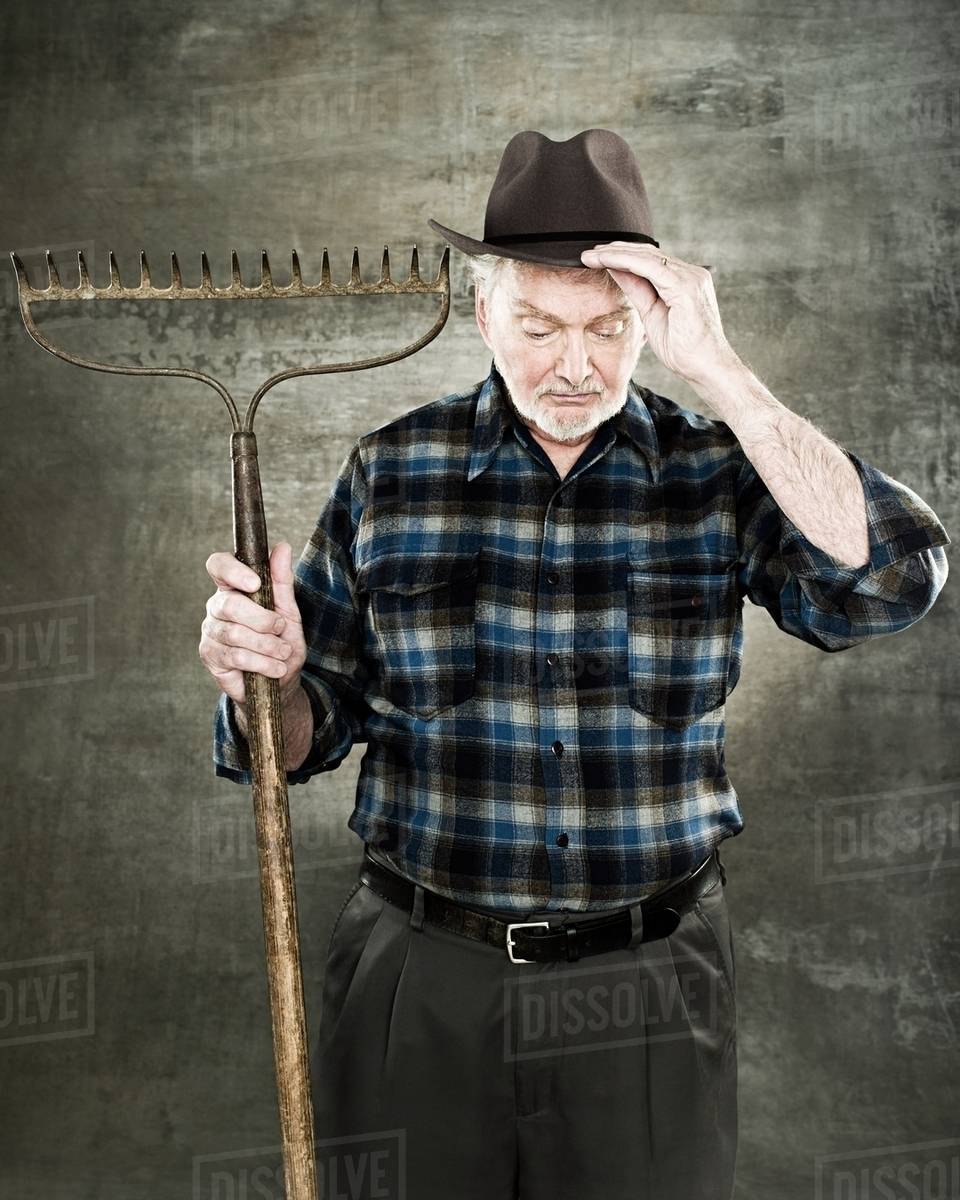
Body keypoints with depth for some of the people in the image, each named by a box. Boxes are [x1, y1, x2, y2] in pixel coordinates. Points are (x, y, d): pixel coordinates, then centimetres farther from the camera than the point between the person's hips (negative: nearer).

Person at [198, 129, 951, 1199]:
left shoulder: (716, 472, -3)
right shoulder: (390, 475, -3)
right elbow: (311, 731, 3)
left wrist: (714, 368, -22)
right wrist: (265, 675, -21)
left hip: (649, 996, 0)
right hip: (421, 983, 1)